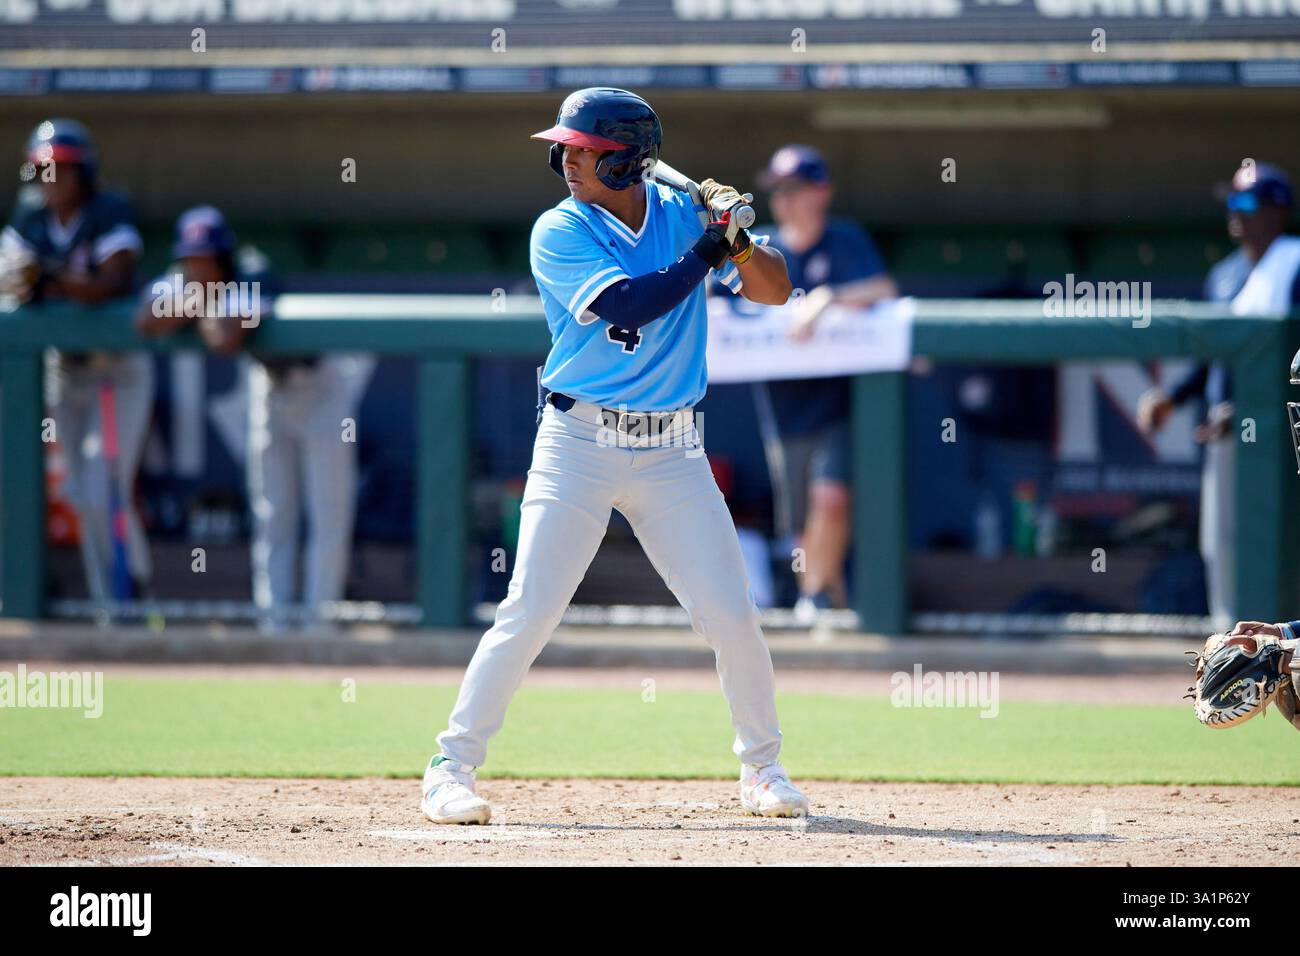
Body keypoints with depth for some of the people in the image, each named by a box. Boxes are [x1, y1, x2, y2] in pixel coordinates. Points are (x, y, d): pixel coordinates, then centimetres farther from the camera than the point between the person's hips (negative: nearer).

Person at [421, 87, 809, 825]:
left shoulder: (682, 213, 5)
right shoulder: (560, 233, -5)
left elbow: (776, 291, 2)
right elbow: (629, 305, -20)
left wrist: (740, 242, -16)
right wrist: (708, 249, -16)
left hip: (672, 453, 3)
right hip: (579, 445, -3)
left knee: (733, 617, -1)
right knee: (530, 613, -10)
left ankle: (763, 768, 17)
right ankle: (453, 768, -2)